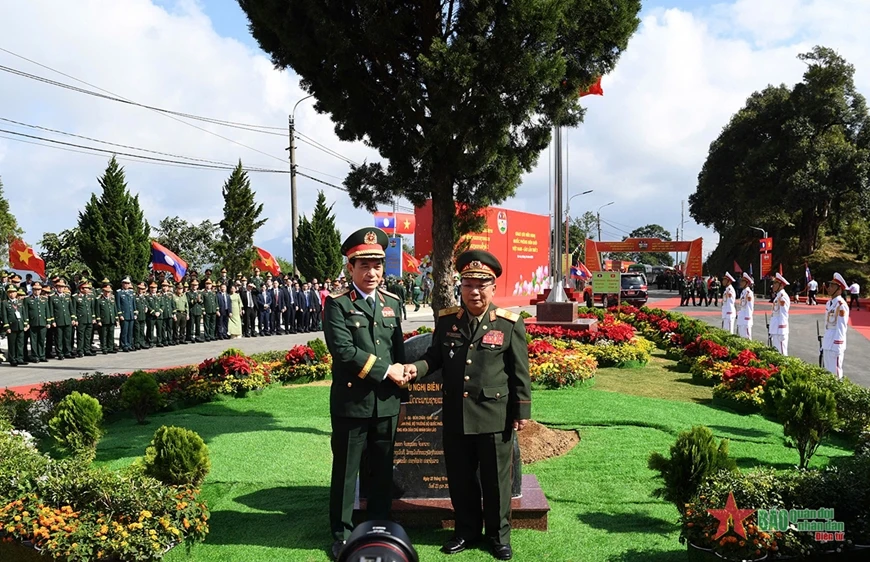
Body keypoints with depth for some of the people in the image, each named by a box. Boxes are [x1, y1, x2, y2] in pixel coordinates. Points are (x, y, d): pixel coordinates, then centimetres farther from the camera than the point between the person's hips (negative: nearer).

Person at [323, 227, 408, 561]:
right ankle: (342, 533, 21)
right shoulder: (338, 304, -7)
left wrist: (401, 373, -3)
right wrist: (385, 371, -15)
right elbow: (343, 349, -18)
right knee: (346, 470, 7)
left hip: (387, 402, 5)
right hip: (351, 401, -4)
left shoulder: (392, 302, 10)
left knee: (383, 470, 14)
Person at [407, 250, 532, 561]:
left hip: (495, 415, -3)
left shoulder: (510, 324, -5)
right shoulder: (446, 320, 3)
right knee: (460, 477, 15)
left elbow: (520, 372, -4)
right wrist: (418, 368, -10)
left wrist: (522, 411, -5)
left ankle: (499, 535, 28)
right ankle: (467, 529, 34)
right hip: (456, 415, 3)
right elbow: (435, 356, 12)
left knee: (496, 478, 10)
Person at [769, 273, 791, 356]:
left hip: (780, 330, -10)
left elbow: (783, 315, -17)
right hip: (775, 328, 10)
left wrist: (781, 333, -18)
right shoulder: (777, 295, 14)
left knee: (781, 352, -6)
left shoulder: (783, 296, -14)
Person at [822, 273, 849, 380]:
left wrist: (837, 345, -18)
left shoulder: (841, 305, -15)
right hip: (827, 342, 9)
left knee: (835, 373, -1)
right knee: (828, 371, 16)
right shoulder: (829, 303, 11)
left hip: (835, 343, -9)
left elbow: (841, 327, -17)